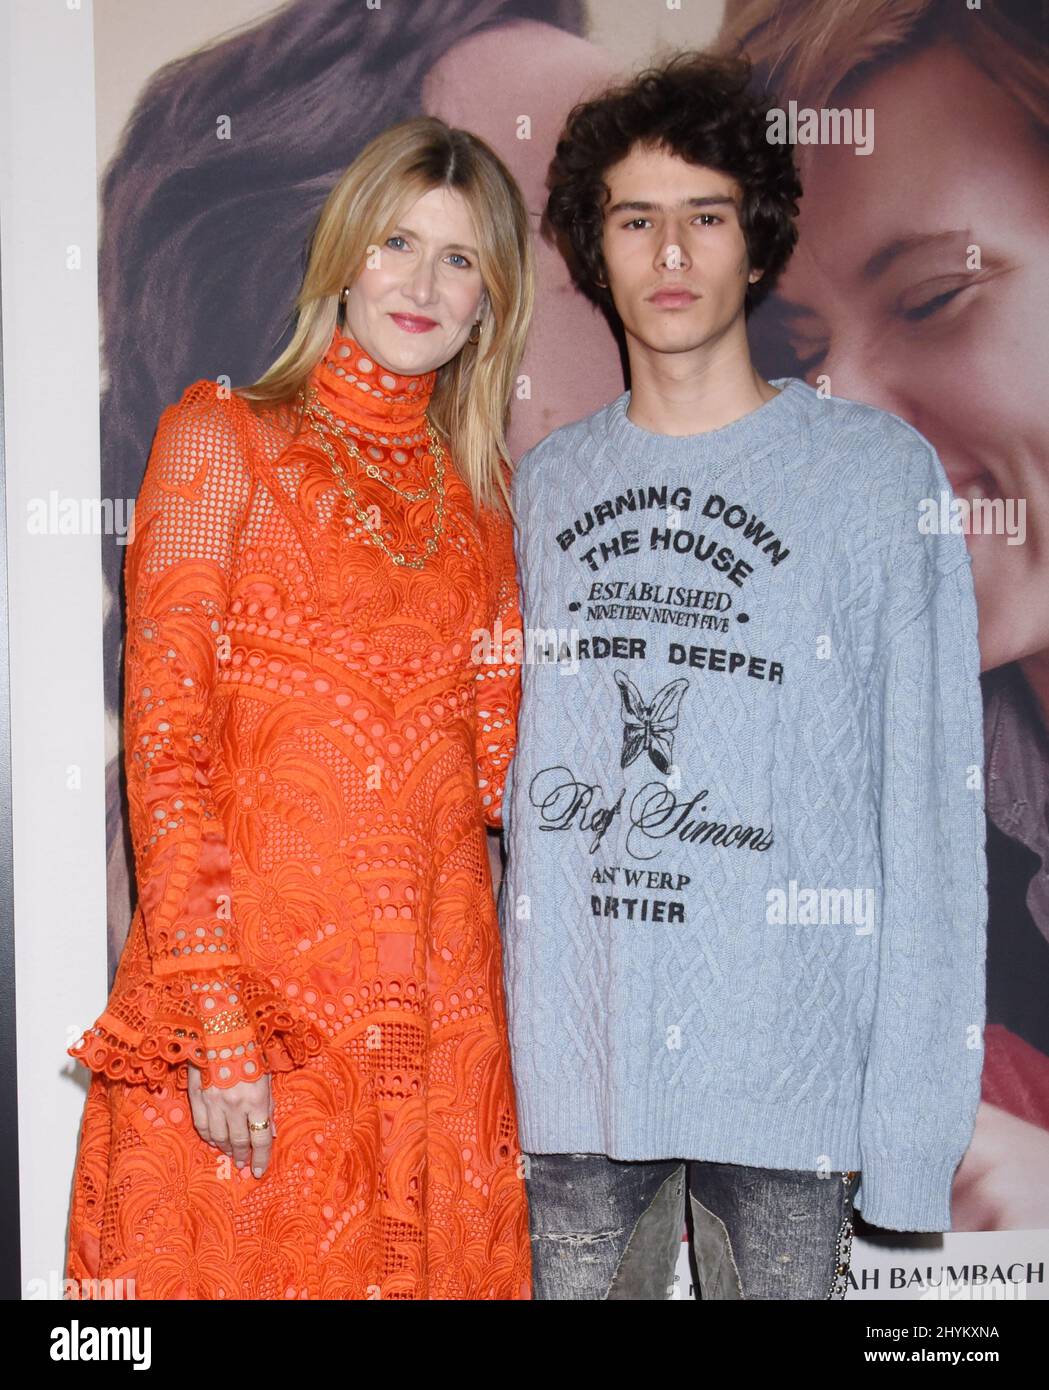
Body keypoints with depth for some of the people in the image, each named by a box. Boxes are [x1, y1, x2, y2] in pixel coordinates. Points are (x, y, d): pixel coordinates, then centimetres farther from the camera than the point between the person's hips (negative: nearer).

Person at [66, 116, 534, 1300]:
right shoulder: (221, 442, -1)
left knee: (428, 1267, 10)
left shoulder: (480, 490, 13)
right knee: (240, 1263, 4)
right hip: (254, 988, -4)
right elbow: (165, 753, -7)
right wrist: (216, 1025, -13)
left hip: (439, 1004, 4)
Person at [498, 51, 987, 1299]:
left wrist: (908, 1100, -9)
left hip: (786, 1058, -3)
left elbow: (928, 800, -4)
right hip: (572, 1059, 3)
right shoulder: (546, 483, 10)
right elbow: (516, 770, 11)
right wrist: (491, 1045, 4)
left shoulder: (876, 470, -2)